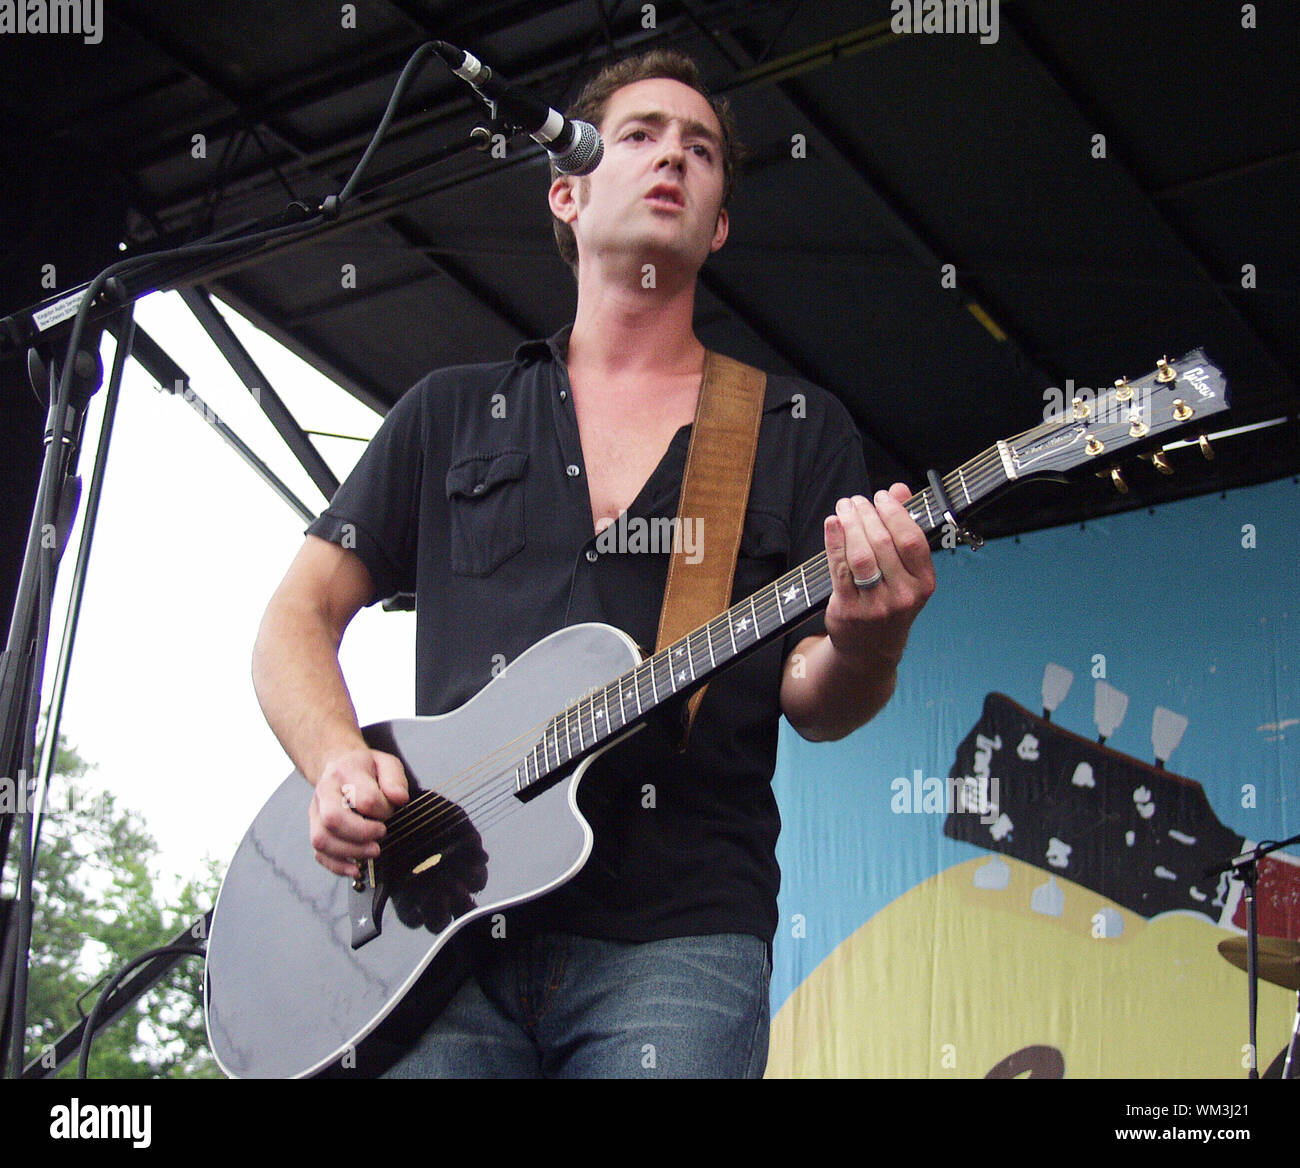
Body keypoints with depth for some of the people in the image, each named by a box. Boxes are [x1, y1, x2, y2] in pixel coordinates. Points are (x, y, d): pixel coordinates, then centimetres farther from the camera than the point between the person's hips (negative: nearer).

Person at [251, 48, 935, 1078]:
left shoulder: (799, 428, 14)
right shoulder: (453, 411, 17)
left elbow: (810, 703, 6)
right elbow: (299, 616, 14)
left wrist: (862, 649, -18)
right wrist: (340, 760, -7)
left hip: (676, 937, -1)